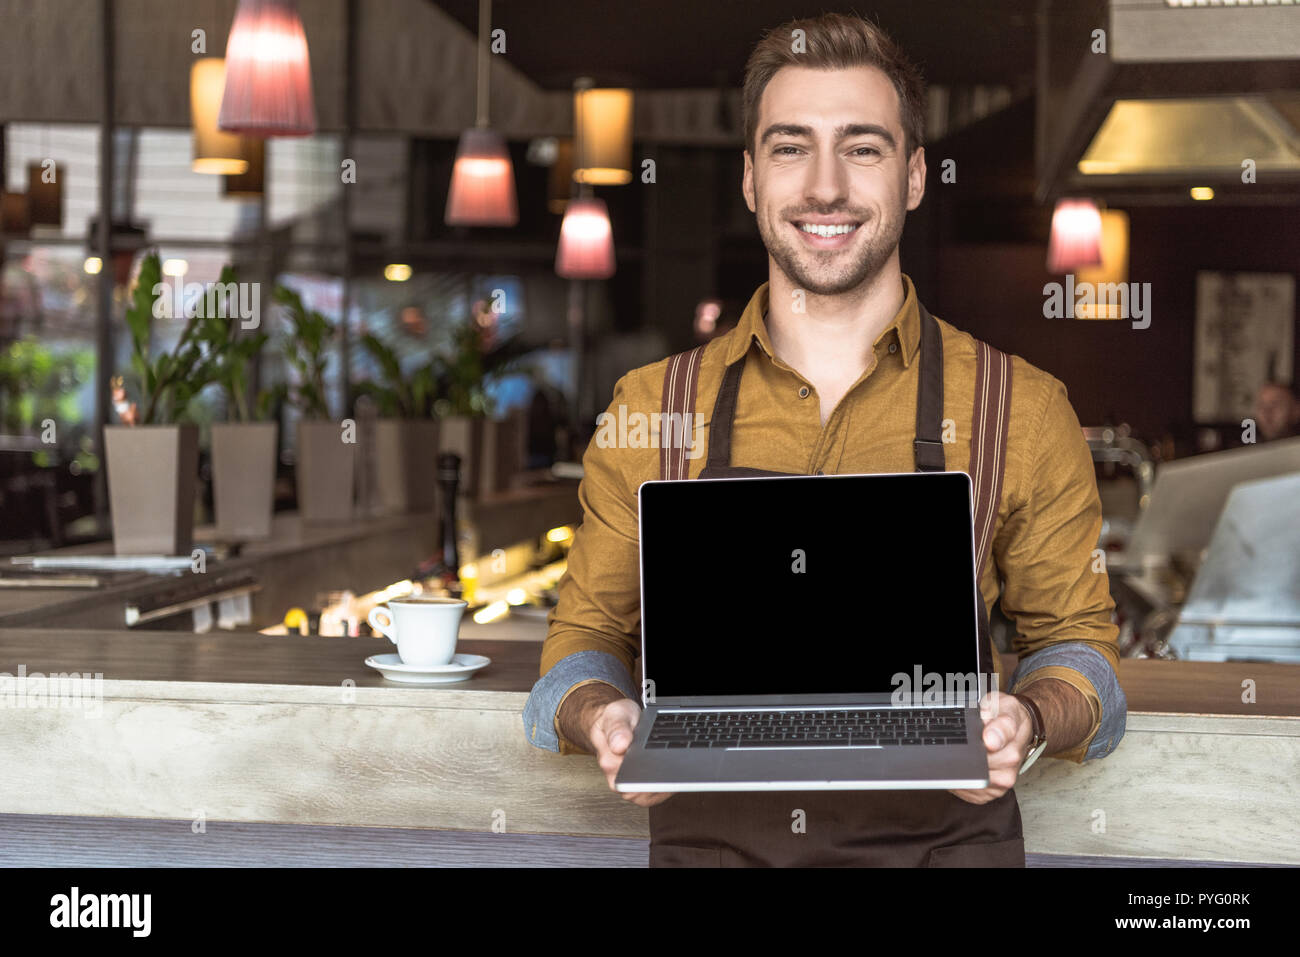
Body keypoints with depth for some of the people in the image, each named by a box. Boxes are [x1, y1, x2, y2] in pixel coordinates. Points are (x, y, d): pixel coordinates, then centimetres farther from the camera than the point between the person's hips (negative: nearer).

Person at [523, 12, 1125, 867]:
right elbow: (589, 629, 17)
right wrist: (600, 716, -4)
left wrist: (1028, 718, -6)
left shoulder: (1021, 410, 7)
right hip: (711, 838, 1)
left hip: (938, 838, 0)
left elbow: (1077, 636, 15)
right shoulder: (653, 408, 10)